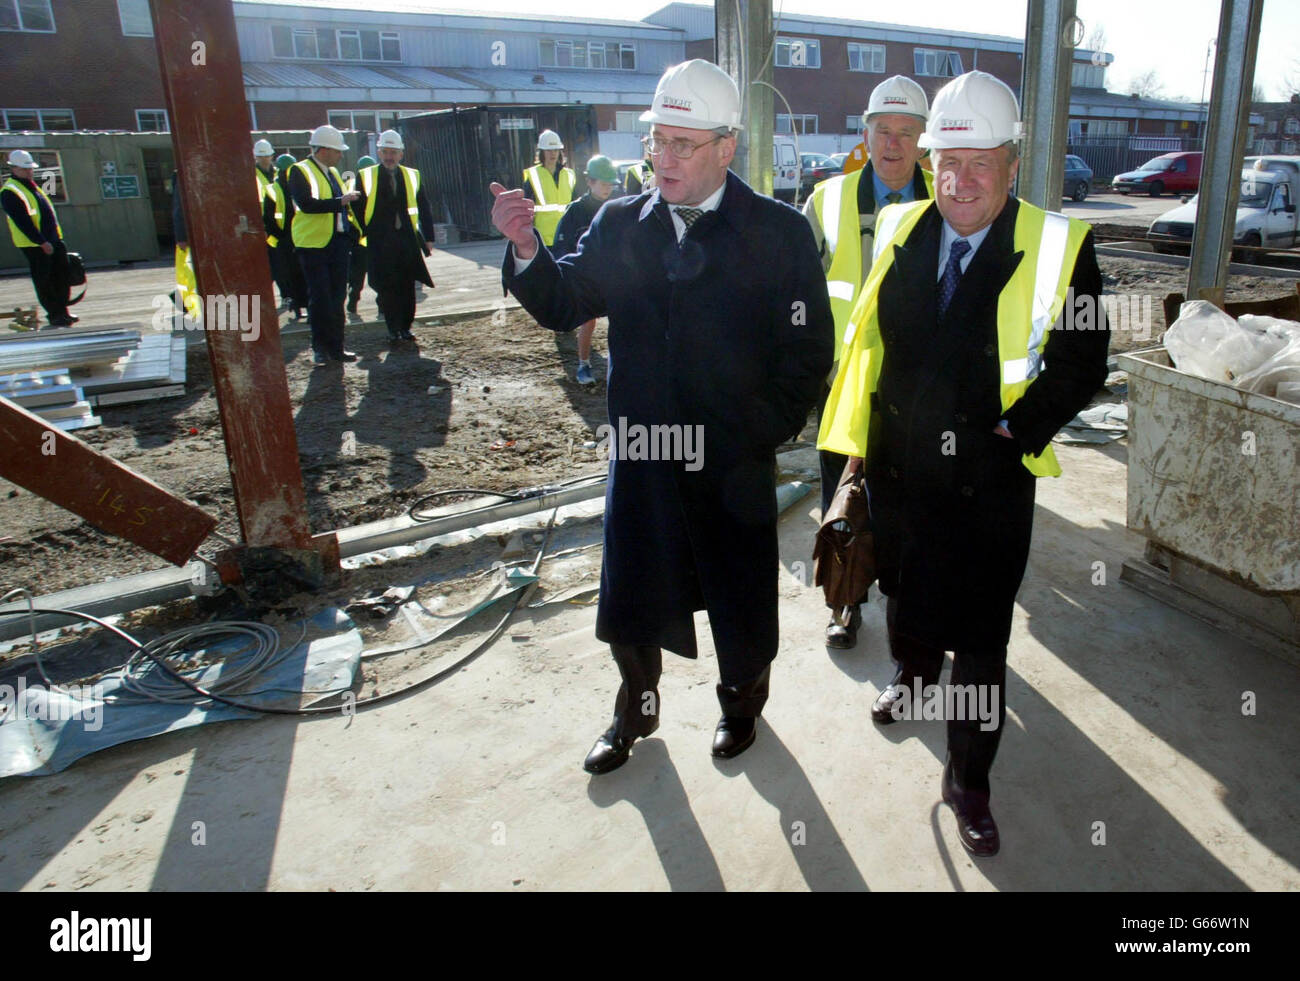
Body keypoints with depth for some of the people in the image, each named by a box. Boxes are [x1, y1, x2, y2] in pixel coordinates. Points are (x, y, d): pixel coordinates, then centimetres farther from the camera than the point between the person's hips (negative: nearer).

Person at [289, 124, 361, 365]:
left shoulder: (333, 172, 17)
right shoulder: (300, 171, -7)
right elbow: (306, 204, -22)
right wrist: (340, 201, -22)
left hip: (338, 242, 7)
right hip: (314, 243, -7)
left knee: (337, 298, 9)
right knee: (320, 299, -3)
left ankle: (336, 347, 17)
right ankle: (321, 349, 6)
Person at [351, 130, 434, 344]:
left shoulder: (413, 175, 9)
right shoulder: (365, 176, 4)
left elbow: (424, 208, 12)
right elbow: (357, 209, 5)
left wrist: (427, 238, 8)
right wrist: (361, 235, -1)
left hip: (408, 239, 2)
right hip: (380, 242, -2)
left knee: (407, 286, 5)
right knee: (386, 287, -3)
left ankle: (406, 326, 16)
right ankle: (393, 328, 6)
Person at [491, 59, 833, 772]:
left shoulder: (778, 232, -5)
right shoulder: (619, 225, 3)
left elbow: (807, 348, -5)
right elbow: (562, 306, 1)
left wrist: (767, 430, -10)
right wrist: (526, 250, -16)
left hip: (735, 458, -2)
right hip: (639, 452, 3)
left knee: (740, 602, 16)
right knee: (629, 603, 13)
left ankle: (740, 704, 46)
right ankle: (635, 711, 42)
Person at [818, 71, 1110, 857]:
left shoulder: (1058, 245, -11)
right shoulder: (899, 231, 1)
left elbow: (1080, 366, -7)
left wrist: (1013, 432, -16)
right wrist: (859, 439, 6)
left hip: (989, 481, -4)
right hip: (897, 466, 4)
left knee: (980, 636, 6)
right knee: (902, 586, 26)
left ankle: (968, 779, 25)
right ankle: (913, 673, 57)